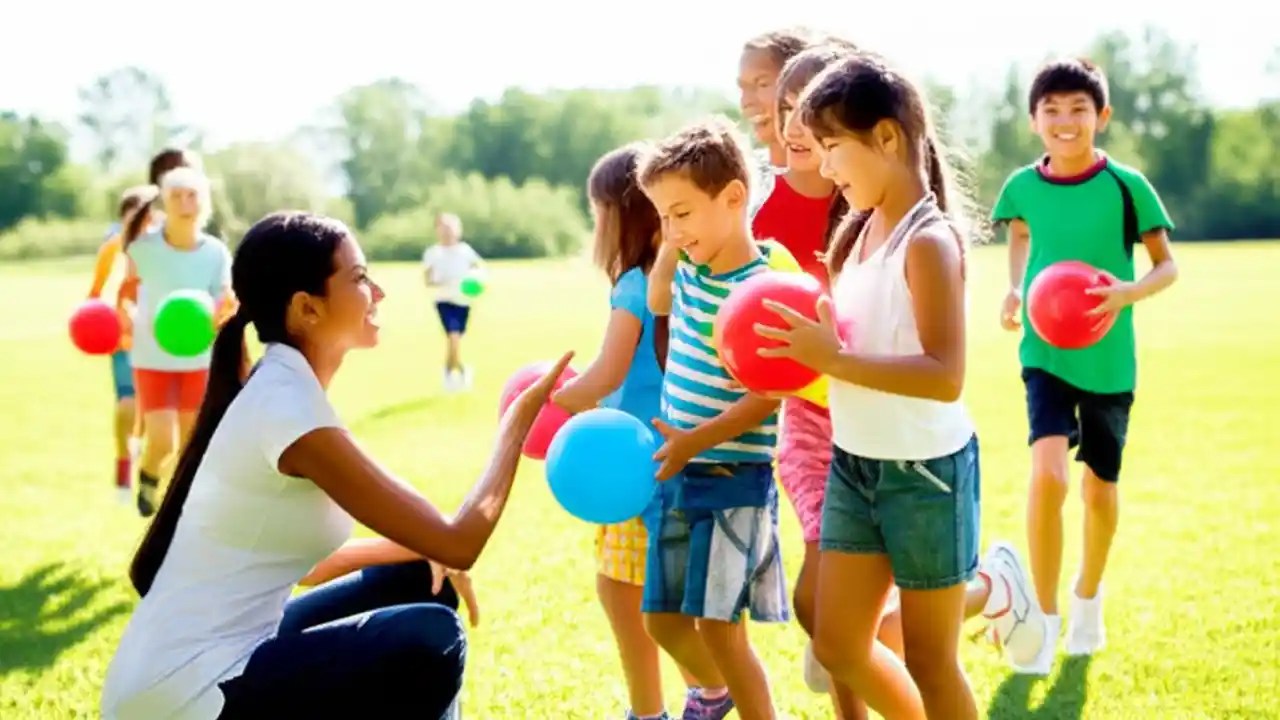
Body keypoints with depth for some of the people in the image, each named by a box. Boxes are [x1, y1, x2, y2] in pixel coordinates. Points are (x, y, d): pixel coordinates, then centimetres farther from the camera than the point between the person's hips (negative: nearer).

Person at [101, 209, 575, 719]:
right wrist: (519, 418, -7)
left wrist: (428, 554, 3)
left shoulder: (280, 389, 8)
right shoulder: (289, 407, -20)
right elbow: (458, 543, -18)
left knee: (416, 584, 13)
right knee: (428, 643, -17)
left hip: (215, 657, 10)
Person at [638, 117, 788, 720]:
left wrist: (694, 441, -28)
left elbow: (766, 398, -20)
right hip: (676, 474, 8)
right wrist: (668, 248, 12)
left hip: (733, 481, -8)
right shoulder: (690, 272, 6)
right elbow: (657, 303, 30)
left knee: (718, 625, -6)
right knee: (663, 620, 15)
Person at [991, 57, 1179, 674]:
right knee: (1047, 473, -19)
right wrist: (1015, 290, 0)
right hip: (1045, 353, 0)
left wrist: (1130, 292, -25)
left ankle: (1088, 596, 41)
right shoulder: (1022, 186, -5)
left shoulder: (1126, 185, -12)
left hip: (1109, 361, 0)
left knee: (1099, 488, 12)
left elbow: (1168, 265, -4)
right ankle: (1045, 615, -3)